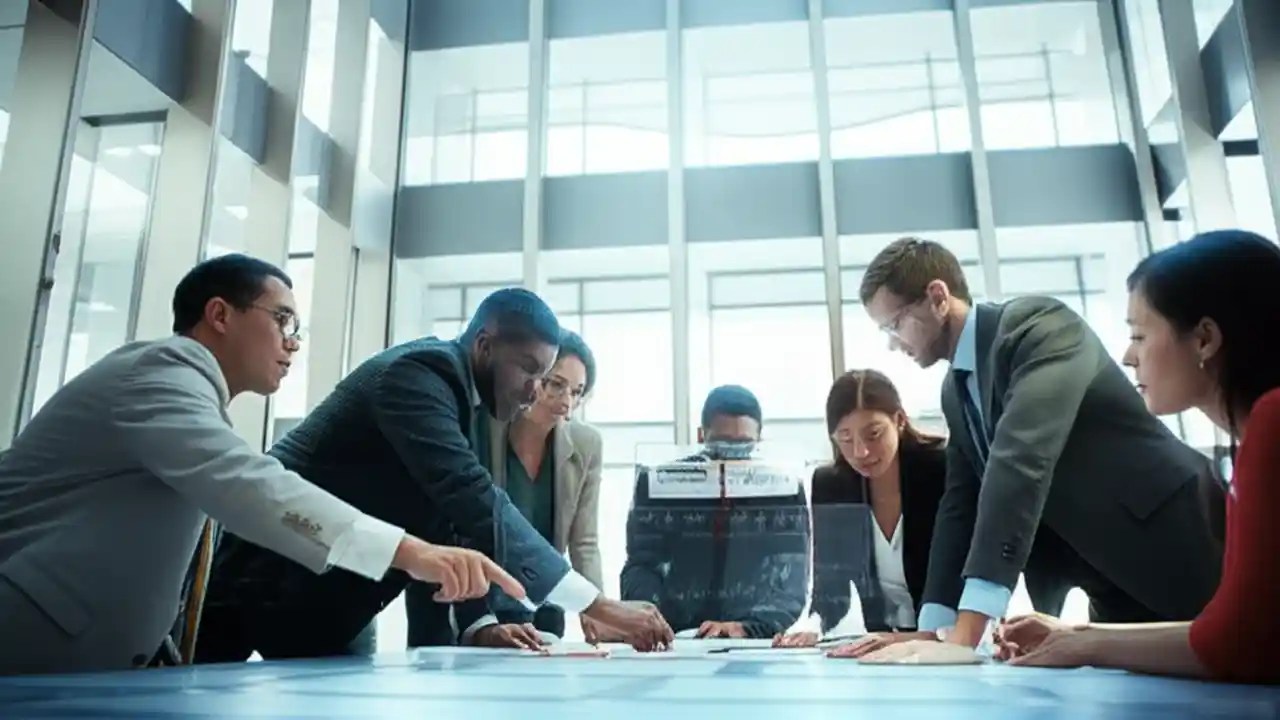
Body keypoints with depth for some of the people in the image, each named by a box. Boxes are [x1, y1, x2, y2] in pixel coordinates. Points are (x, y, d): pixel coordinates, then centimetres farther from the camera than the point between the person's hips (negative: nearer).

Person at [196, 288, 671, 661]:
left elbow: (457, 519, 8)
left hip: (323, 599, 9)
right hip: (262, 572, -9)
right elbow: (477, 503, -34)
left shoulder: (467, 402, 6)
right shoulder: (418, 373, -23)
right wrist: (601, 608, -35)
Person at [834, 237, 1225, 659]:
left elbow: (1023, 460, -34)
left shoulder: (1040, 325, -22)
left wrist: (970, 626, -39)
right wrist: (931, 628, -5)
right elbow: (961, 501, 5)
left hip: (1187, 564, -8)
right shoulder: (955, 389, 6)